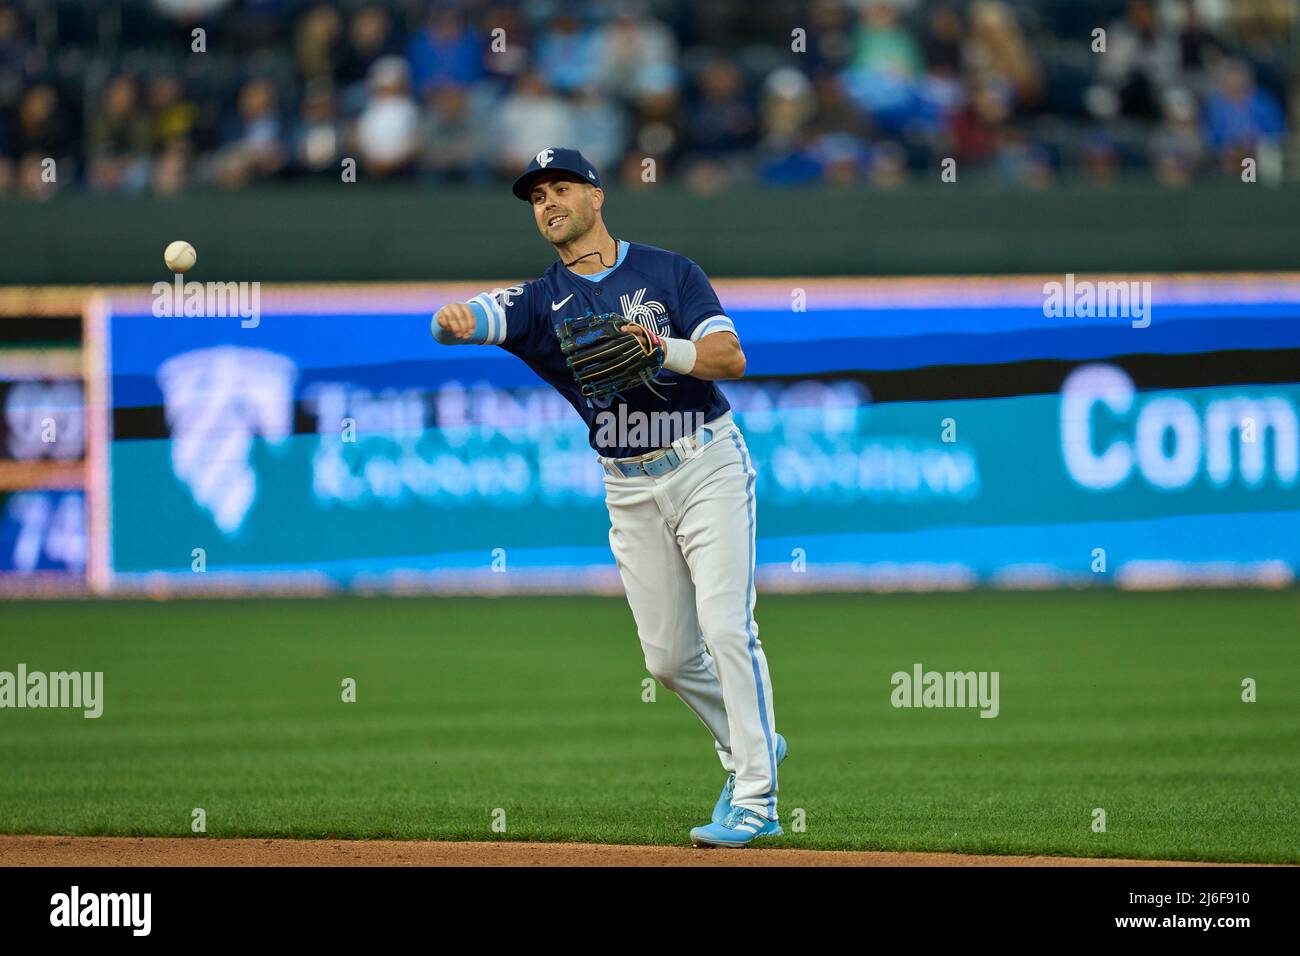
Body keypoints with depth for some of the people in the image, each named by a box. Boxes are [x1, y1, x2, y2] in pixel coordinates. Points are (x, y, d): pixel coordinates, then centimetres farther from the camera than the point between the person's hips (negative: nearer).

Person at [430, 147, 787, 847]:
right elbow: (472, 318, -16)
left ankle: (756, 802, -14)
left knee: (726, 626, -15)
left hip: (707, 467, -4)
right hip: (631, 491, 4)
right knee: (667, 656, 5)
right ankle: (749, 750, 30)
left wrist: (664, 349, -29)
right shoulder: (541, 301, 4)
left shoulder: (669, 271, -1)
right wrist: (451, 320, -41)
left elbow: (731, 357, -10)